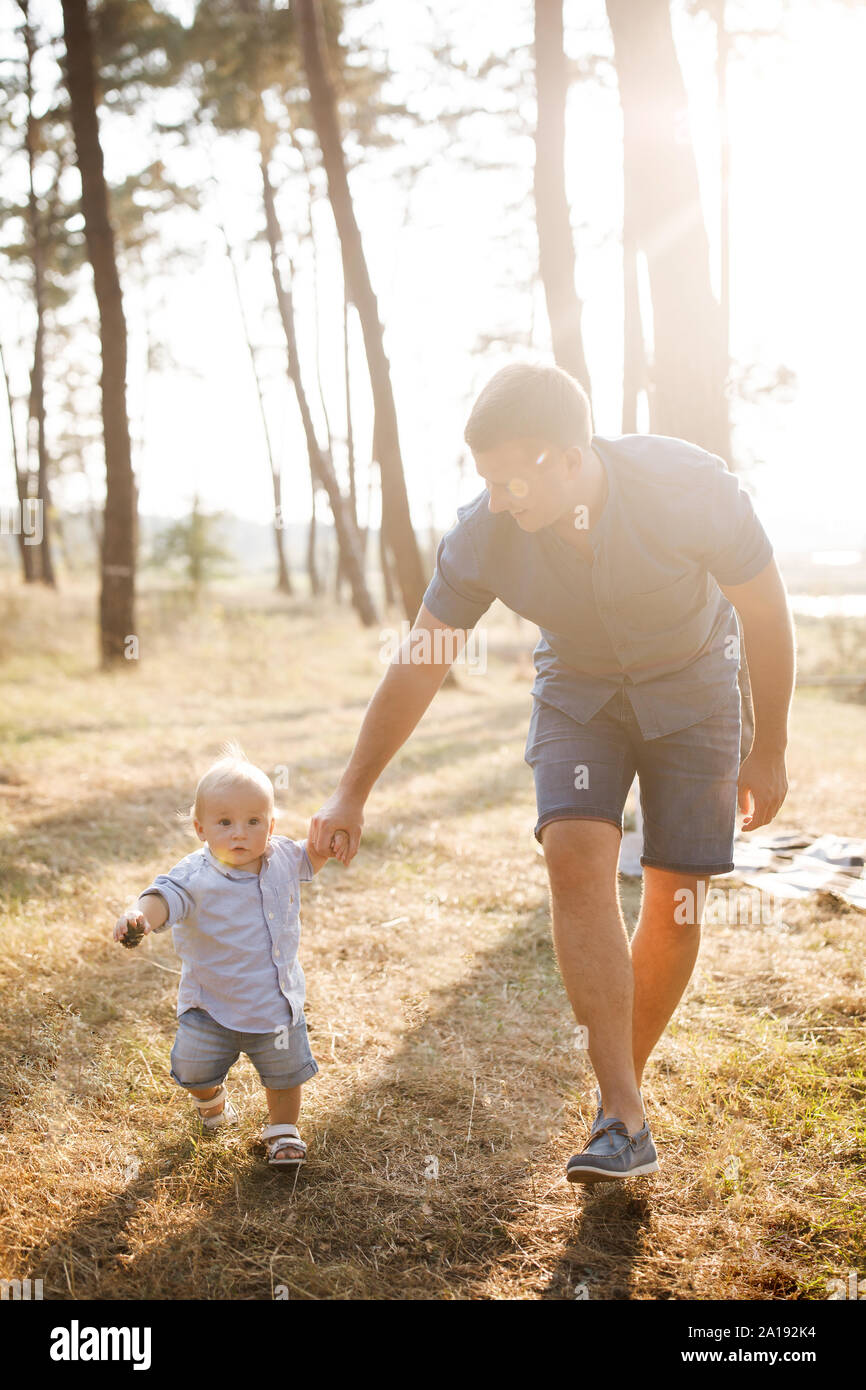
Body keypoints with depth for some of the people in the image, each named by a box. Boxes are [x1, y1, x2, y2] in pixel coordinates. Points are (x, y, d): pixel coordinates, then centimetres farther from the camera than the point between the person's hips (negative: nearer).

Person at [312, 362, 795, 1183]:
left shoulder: (689, 488, -33)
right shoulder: (482, 538, -26)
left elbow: (766, 614, -16)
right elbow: (418, 665, -12)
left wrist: (768, 753, -8)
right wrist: (352, 794, -7)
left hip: (692, 686, -1)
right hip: (578, 687, 1)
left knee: (677, 895, -5)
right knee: (576, 856, -21)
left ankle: (625, 1082, 17)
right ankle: (624, 1119, -18)